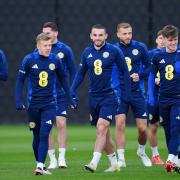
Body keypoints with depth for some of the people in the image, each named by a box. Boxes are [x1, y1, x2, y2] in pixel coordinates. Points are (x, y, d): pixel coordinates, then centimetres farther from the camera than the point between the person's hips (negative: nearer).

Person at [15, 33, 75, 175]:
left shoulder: (56, 60, -2)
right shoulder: (29, 60, -6)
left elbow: (63, 79, 12)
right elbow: (20, 80, -1)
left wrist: (70, 98, 12)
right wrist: (19, 101, -8)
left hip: (50, 104, 0)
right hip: (33, 104, 0)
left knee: (44, 135, -14)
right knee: (37, 137, 10)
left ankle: (40, 166, -16)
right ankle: (39, 163, 25)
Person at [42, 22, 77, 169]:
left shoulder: (65, 50, 0)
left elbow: (73, 71, 5)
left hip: (61, 94, -2)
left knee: (61, 123, -9)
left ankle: (62, 158, -2)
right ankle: (52, 160, 9)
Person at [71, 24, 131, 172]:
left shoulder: (113, 51, -6)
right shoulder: (87, 53, 6)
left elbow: (124, 71, -1)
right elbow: (81, 73, 13)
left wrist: (127, 93, -3)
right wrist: (72, 90, 2)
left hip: (109, 96, -5)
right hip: (94, 97, 5)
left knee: (101, 128, -17)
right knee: (103, 132, 11)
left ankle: (94, 163, -21)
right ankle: (114, 163, 23)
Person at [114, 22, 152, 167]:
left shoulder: (140, 47, 0)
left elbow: (149, 67, 5)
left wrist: (140, 76, -13)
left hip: (137, 92, 1)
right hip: (120, 93, -1)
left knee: (142, 128, 3)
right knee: (120, 124, -15)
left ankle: (141, 151, 32)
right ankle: (121, 159, -7)